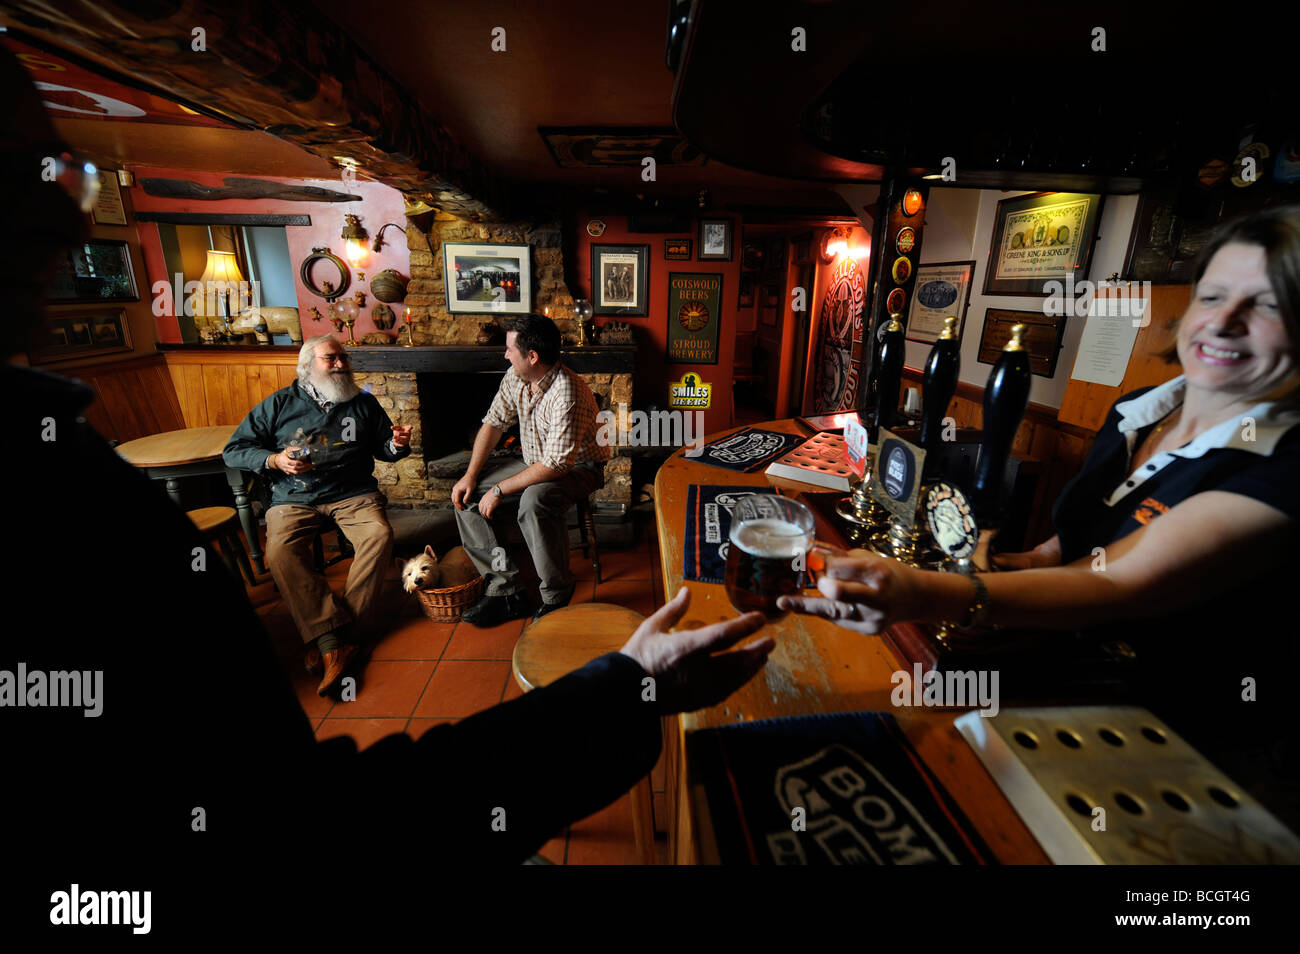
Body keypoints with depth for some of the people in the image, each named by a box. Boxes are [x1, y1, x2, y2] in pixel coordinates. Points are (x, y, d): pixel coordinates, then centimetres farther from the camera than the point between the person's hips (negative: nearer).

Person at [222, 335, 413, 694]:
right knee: (280, 550, -29)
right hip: (295, 498, 0)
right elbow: (234, 449, 10)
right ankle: (334, 642, -31)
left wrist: (398, 444, -6)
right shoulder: (279, 404, 10)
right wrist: (275, 460, -9)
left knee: (379, 535, -30)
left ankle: (343, 635, -25)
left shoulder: (363, 403, 13)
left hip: (353, 493, 0)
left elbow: (383, 448, 19)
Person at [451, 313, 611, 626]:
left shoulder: (567, 394, -30)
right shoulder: (515, 377, -3)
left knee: (533, 501, -39)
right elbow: (494, 423, 7)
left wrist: (500, 490, -23)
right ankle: (506, 590, -2)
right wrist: (471, 475, -3)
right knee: (466, 498, -4)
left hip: (577, 469, -8)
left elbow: (555, 465, -31)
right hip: (533, 463, 9)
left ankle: (557, 596, -17)